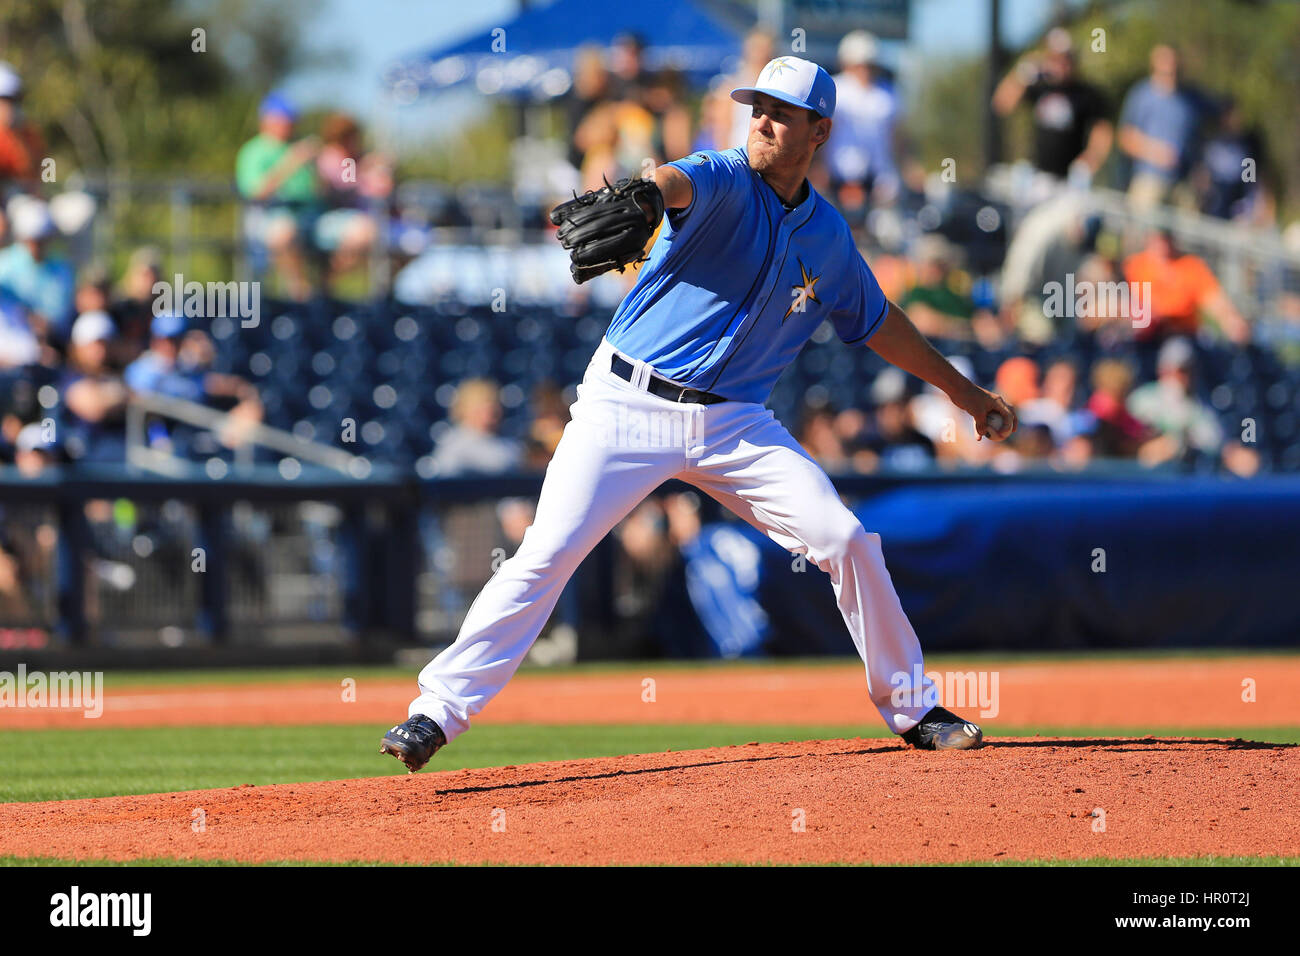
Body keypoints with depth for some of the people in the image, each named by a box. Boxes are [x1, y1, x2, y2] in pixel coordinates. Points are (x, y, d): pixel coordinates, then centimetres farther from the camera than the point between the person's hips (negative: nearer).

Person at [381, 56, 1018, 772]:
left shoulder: (829, 235, 10)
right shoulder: (725, 183, -8)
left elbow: (876, 322, 28)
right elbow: (678, 184, -35)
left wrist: (961, 391, 33)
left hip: (734, 424, 4)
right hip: (627, 408, -4)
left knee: (846, 540, -6)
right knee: (547, 553, -15)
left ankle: (910, 707, 12)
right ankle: (438, 709, -10)